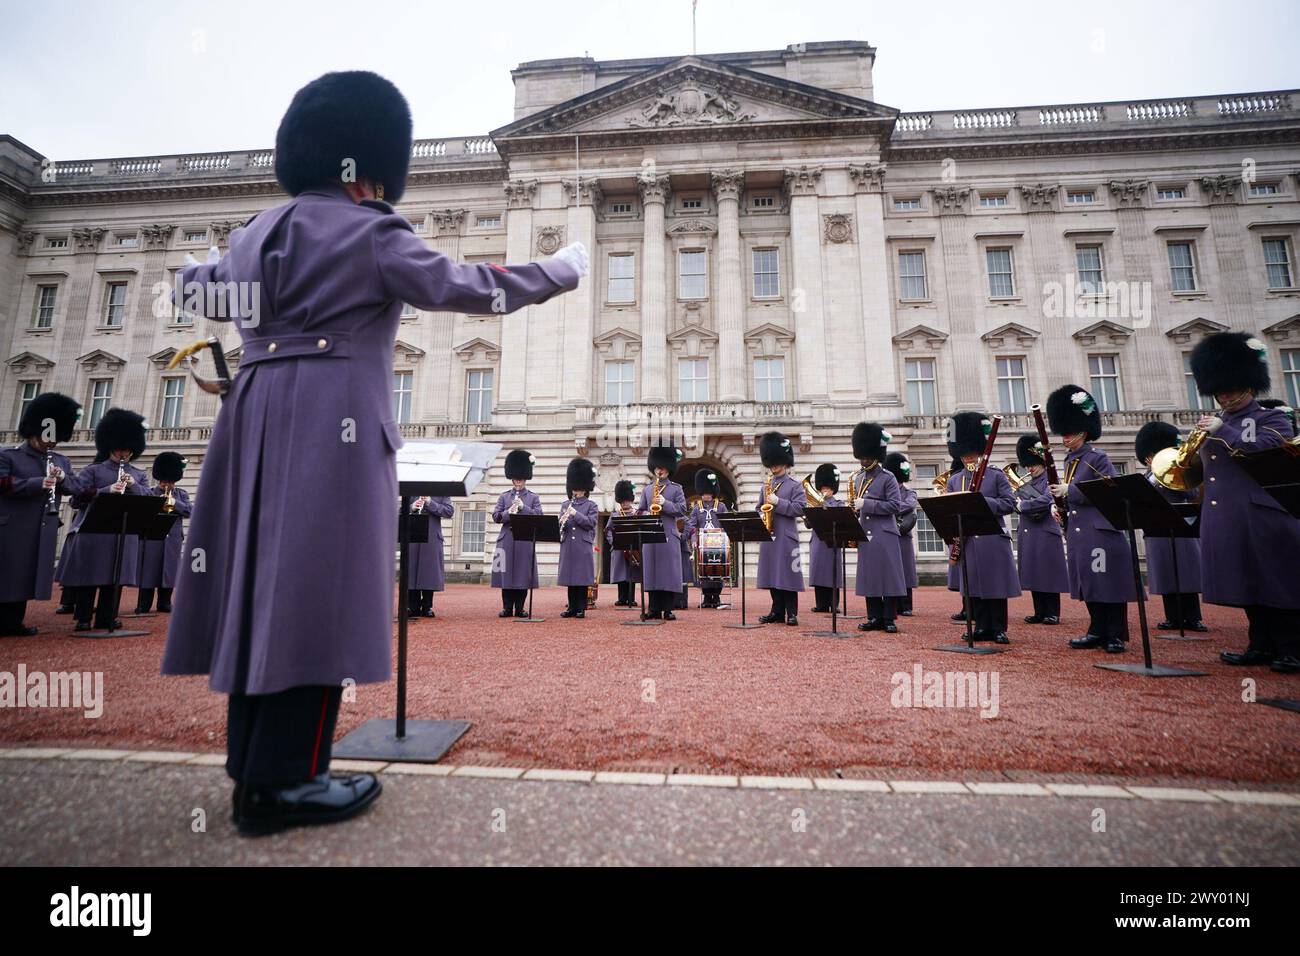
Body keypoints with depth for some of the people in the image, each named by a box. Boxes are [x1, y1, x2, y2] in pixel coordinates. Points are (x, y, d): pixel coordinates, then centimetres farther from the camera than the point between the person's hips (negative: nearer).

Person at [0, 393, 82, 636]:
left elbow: (73, 489, 9)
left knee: (27, 576, 9)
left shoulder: (62, 462, 14)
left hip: (44, 531, 5)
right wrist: (38, 483, -26)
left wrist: (62, 477, -12)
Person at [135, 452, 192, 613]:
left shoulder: (181, 494, 13)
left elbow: (190, 511, -1)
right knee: (148, 570, 1)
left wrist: (175, 503, -16)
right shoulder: (148, 493, 8)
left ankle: (164, 603, 15)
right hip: (151, 537, -1)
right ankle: (143, 605, 10)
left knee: (169, 570, 5)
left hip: (172, 539, 1)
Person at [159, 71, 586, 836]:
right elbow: (467, 286, -3)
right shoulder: (370, 233, -3)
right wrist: (564, 269, 8)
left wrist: (201, 274, 60)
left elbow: (203, 289, 35)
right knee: (318, 589, -5)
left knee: (264, 584, 10)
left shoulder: (258, 231, 19)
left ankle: (253, 764, 21)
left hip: (258, 415, 8)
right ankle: (282, 781, 2)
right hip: (334, 424, -8)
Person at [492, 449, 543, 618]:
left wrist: (523, 507, -12)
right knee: (506, 573, 2)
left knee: (523, 574, 0)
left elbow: (539, 516, -2)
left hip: (525, 540, -1)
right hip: (507, 539, 1)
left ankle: (520, 609, 9)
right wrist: (509, 512, -14)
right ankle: (507, 608, 11)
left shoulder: (533, 497, 9)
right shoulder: (504, 496, 12)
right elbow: (496, 516, 4)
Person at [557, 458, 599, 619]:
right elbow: (560, 525, 10)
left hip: (583, 546, -3)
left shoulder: (591, 505, 4)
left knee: (582, 578, -1)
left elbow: (590, 523, -8)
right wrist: (562, 522, -13)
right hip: (568, 546, 3)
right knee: (570, 578, 6)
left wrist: (575, 514, -17)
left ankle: (581, 608, 6)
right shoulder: (566, 505, 15)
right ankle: (572, 607, 14)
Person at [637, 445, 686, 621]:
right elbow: (640, 511, 15)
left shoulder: (676, 488, 8)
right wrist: (647, 514, -7)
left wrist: (665, 503, -13)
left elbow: (682, 509, -1)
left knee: (669, 572, -3)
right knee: (651, 572, 1)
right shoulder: (647, 489, 16)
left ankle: (668, 610, 4)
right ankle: (654, 609, 8)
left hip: (669, 535, -2)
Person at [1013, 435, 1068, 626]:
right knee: (1033, 576, 8)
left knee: (1049, 575, -1)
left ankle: (1053, 614, 6)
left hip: (1046, 534, -6)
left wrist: (1023, 505, -7)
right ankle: (1040, 613, 15)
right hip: (1027, 535, 6)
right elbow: (1018, 502, 3)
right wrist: (1047, 507, -11)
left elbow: (1046, 500, -18)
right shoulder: (1024, 485, 17)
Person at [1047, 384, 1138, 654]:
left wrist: (1068, 490, -17)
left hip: (1101, 531, -8)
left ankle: (1115, 636, 9)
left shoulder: (1097, 457, -8)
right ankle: (1098, 632, 20)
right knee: (1089, 585, 12)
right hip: (1078, 532, 8)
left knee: (1108, 584, -1)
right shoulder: (1070, 460, 15)